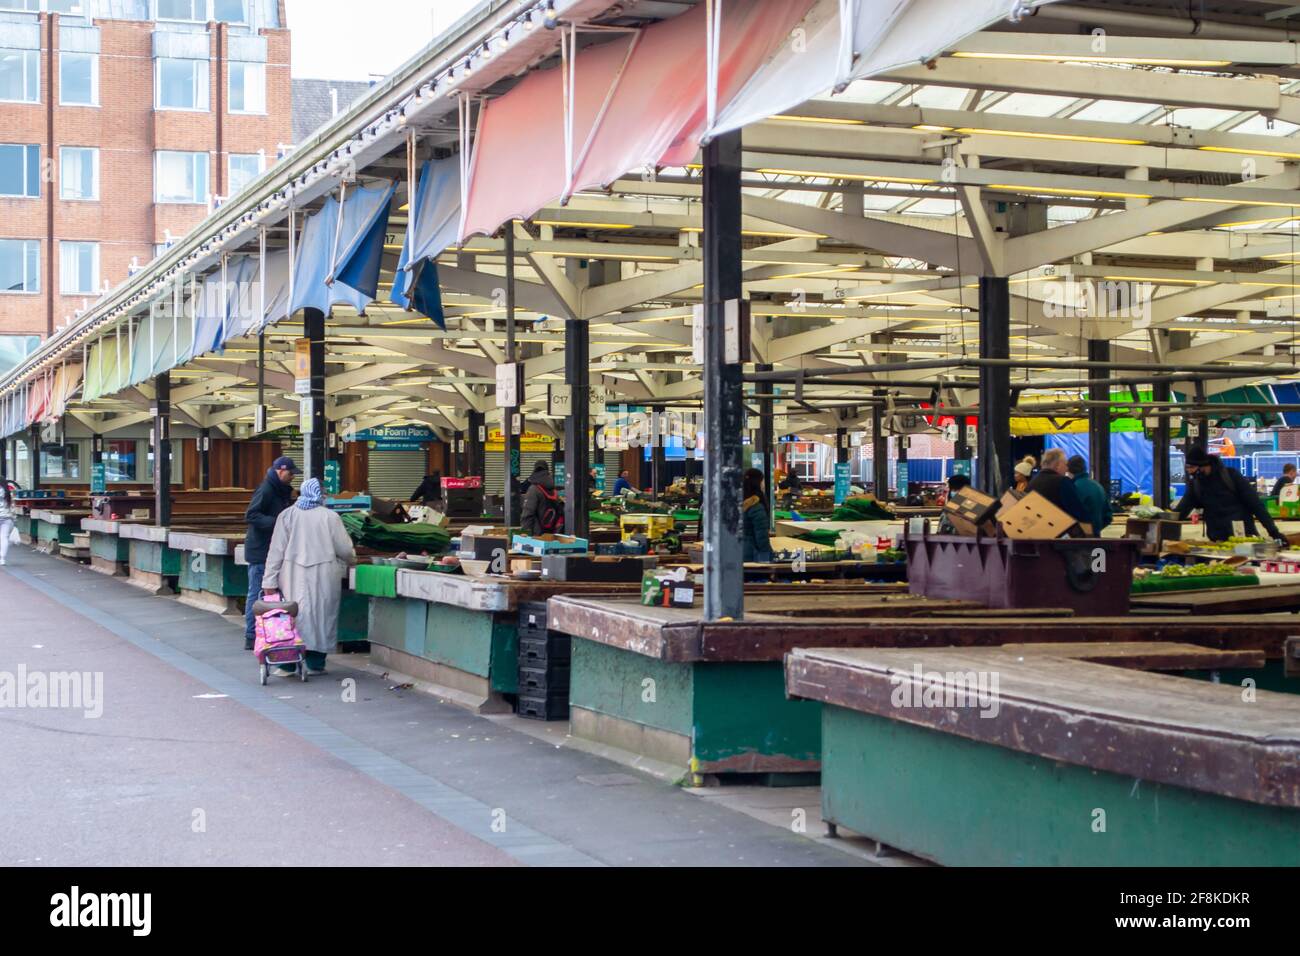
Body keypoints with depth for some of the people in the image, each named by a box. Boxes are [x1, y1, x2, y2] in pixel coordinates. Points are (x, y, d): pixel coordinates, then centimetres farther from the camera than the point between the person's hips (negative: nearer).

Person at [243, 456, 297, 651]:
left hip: (273, 550, 10)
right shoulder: (266, 490, -15)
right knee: (257, 594, -4)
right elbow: (251, 515, -22)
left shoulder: (283, 491, 15)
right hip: (260, 550, -10)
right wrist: (276, 522, -29)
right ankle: (251, 638, 1)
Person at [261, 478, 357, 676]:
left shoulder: (287, 515, -2)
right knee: (320, 615, 8)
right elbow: (345, 549, -1)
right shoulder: (330, 517, -6)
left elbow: (276, 550, -2)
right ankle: (316, 663, 12)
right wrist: (352, 562, 22)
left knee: (292, 616, 8)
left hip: (293, 577, 1)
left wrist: (270, 581, 2)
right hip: (323, 578, -1)